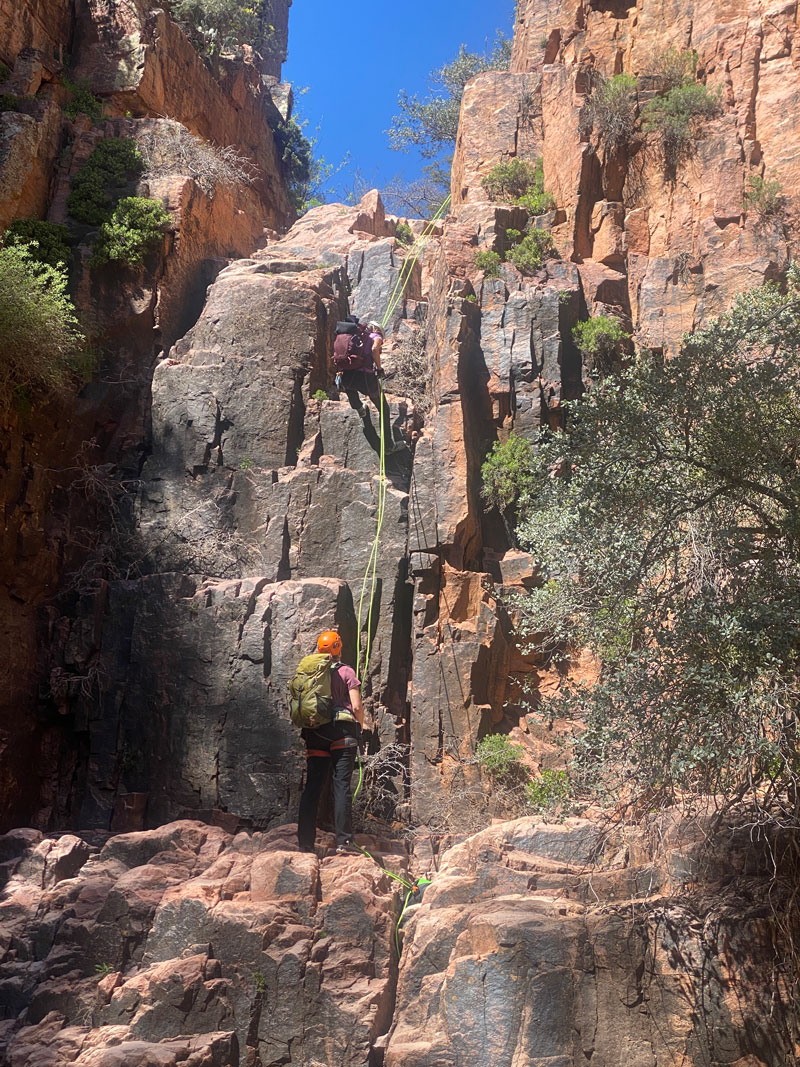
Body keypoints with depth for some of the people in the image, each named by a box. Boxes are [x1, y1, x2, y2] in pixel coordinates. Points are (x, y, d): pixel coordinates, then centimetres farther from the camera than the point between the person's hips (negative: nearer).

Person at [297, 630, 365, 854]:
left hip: (315, 732, 3)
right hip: (342, 730, -3)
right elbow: (357, 706, -4)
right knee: (342, 785, -4)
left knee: (312, 786, 3)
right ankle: (344, 840, -10)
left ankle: (305, 843, 1)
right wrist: (361, 724, 13)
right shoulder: (346, 671, 0)